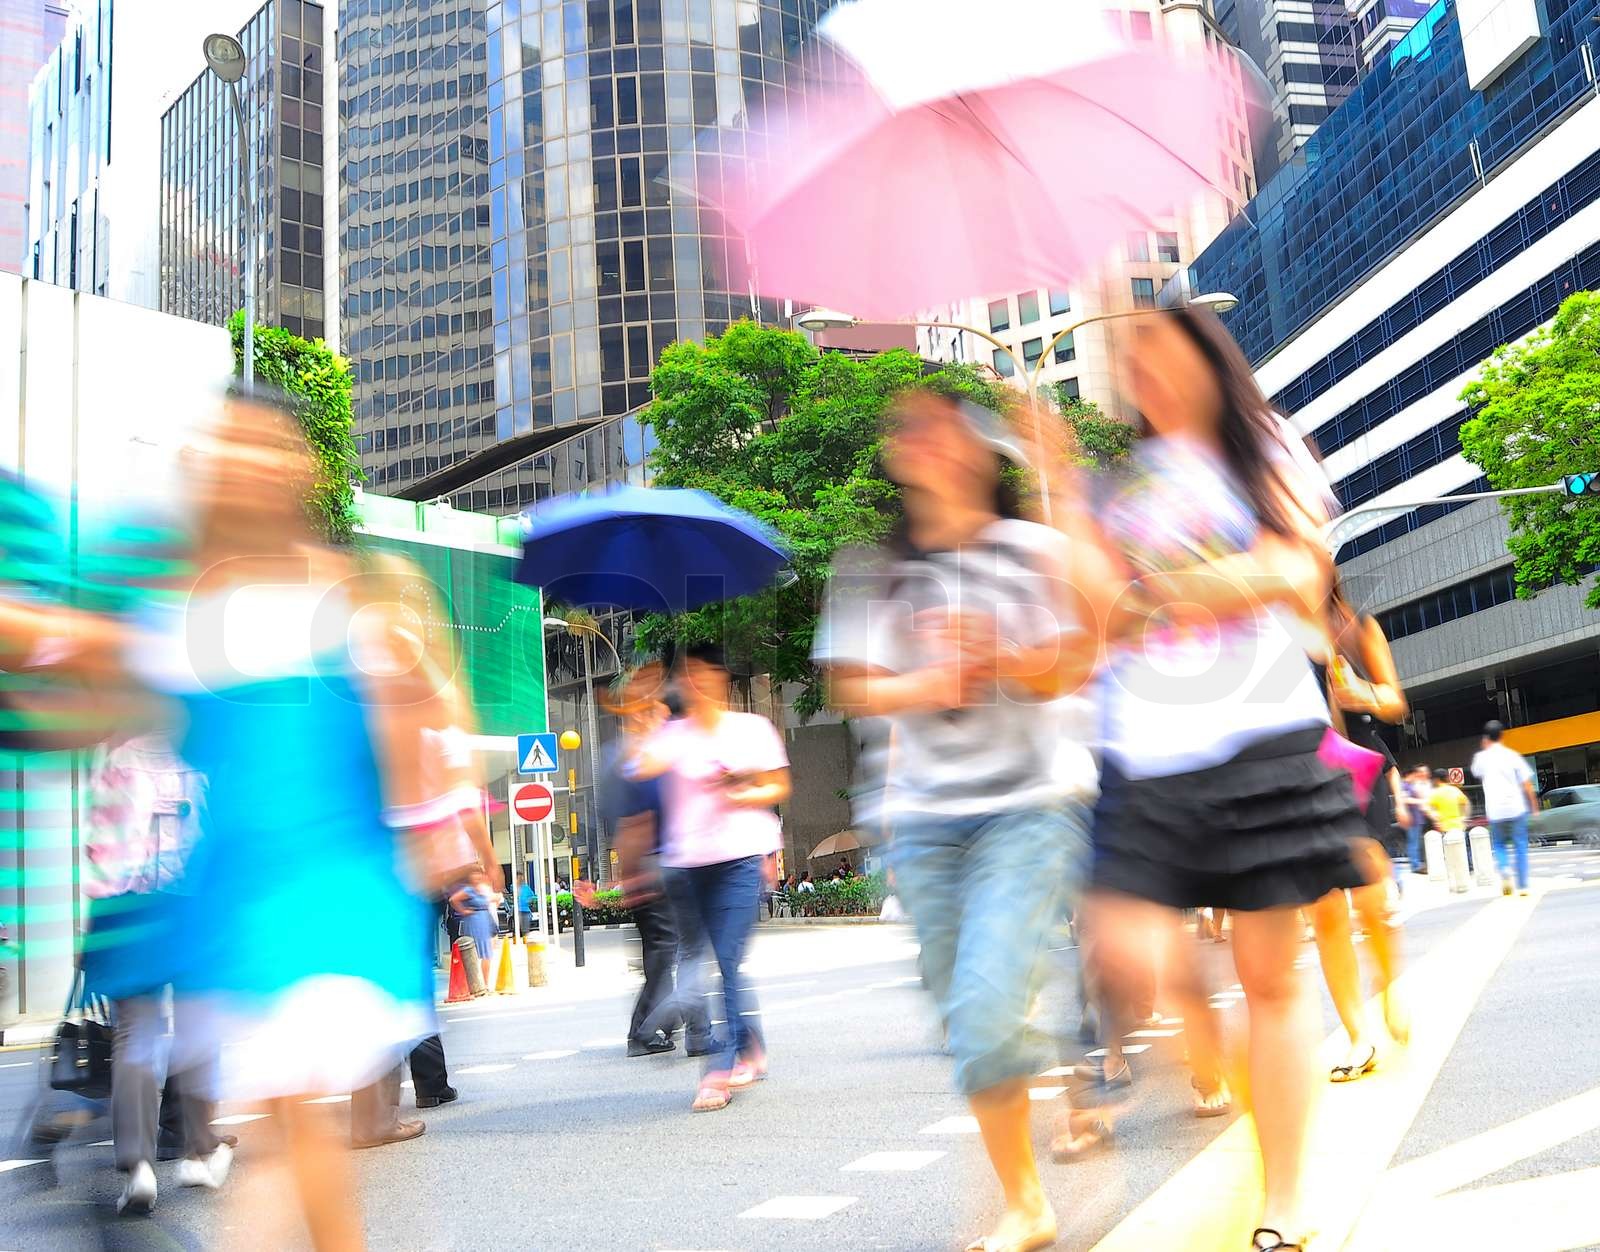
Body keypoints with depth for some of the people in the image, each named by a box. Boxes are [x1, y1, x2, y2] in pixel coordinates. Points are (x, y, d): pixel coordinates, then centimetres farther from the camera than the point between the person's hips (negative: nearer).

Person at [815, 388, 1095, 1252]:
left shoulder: (1033, 550, 4)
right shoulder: (870, 570, 9)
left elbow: (1070, 669, 1)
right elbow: (853, 687, 5)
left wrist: (999, 656, -18)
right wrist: (925, 685, -14)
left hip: (1027, 806, -3)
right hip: (923, 815, 3)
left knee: (987, 1011, -18)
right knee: (969, 1025, 6)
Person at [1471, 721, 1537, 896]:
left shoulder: (1482, 757, 1)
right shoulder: (1512, 755, -1)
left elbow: (1476, 773, 24)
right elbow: (1527, 784, -1)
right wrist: (1534, 805, 8)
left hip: (1495, 810, 0)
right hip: (1516, 808, 0)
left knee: (1499, 844, 18)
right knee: (1520, 847, 8)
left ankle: (1504, 869, -10)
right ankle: (1522, 886, 5)